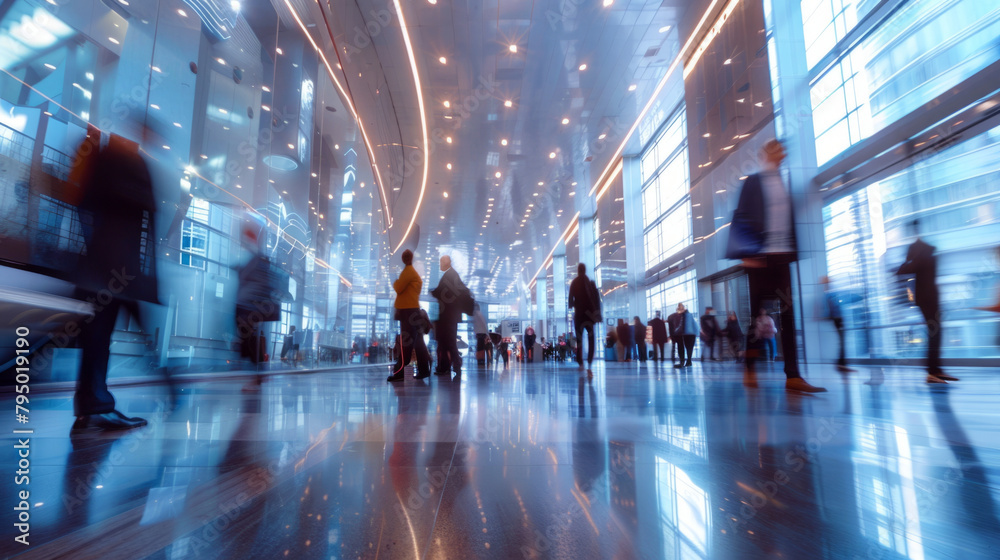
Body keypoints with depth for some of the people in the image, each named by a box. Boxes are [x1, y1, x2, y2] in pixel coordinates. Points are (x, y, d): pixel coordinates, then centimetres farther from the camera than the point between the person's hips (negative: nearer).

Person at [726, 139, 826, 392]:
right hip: (759, 256, -5)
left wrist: (792, 251, 11)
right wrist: (747, 253, -14)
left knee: (787, 313, -2)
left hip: (782, 256, 5)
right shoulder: (753, 181, 2)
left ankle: (793, 376, -3)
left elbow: (790, 220, 18)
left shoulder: (784, 184, 18)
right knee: (755, 311, 0)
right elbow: (741, 218, -5)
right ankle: (749, 368, 13)